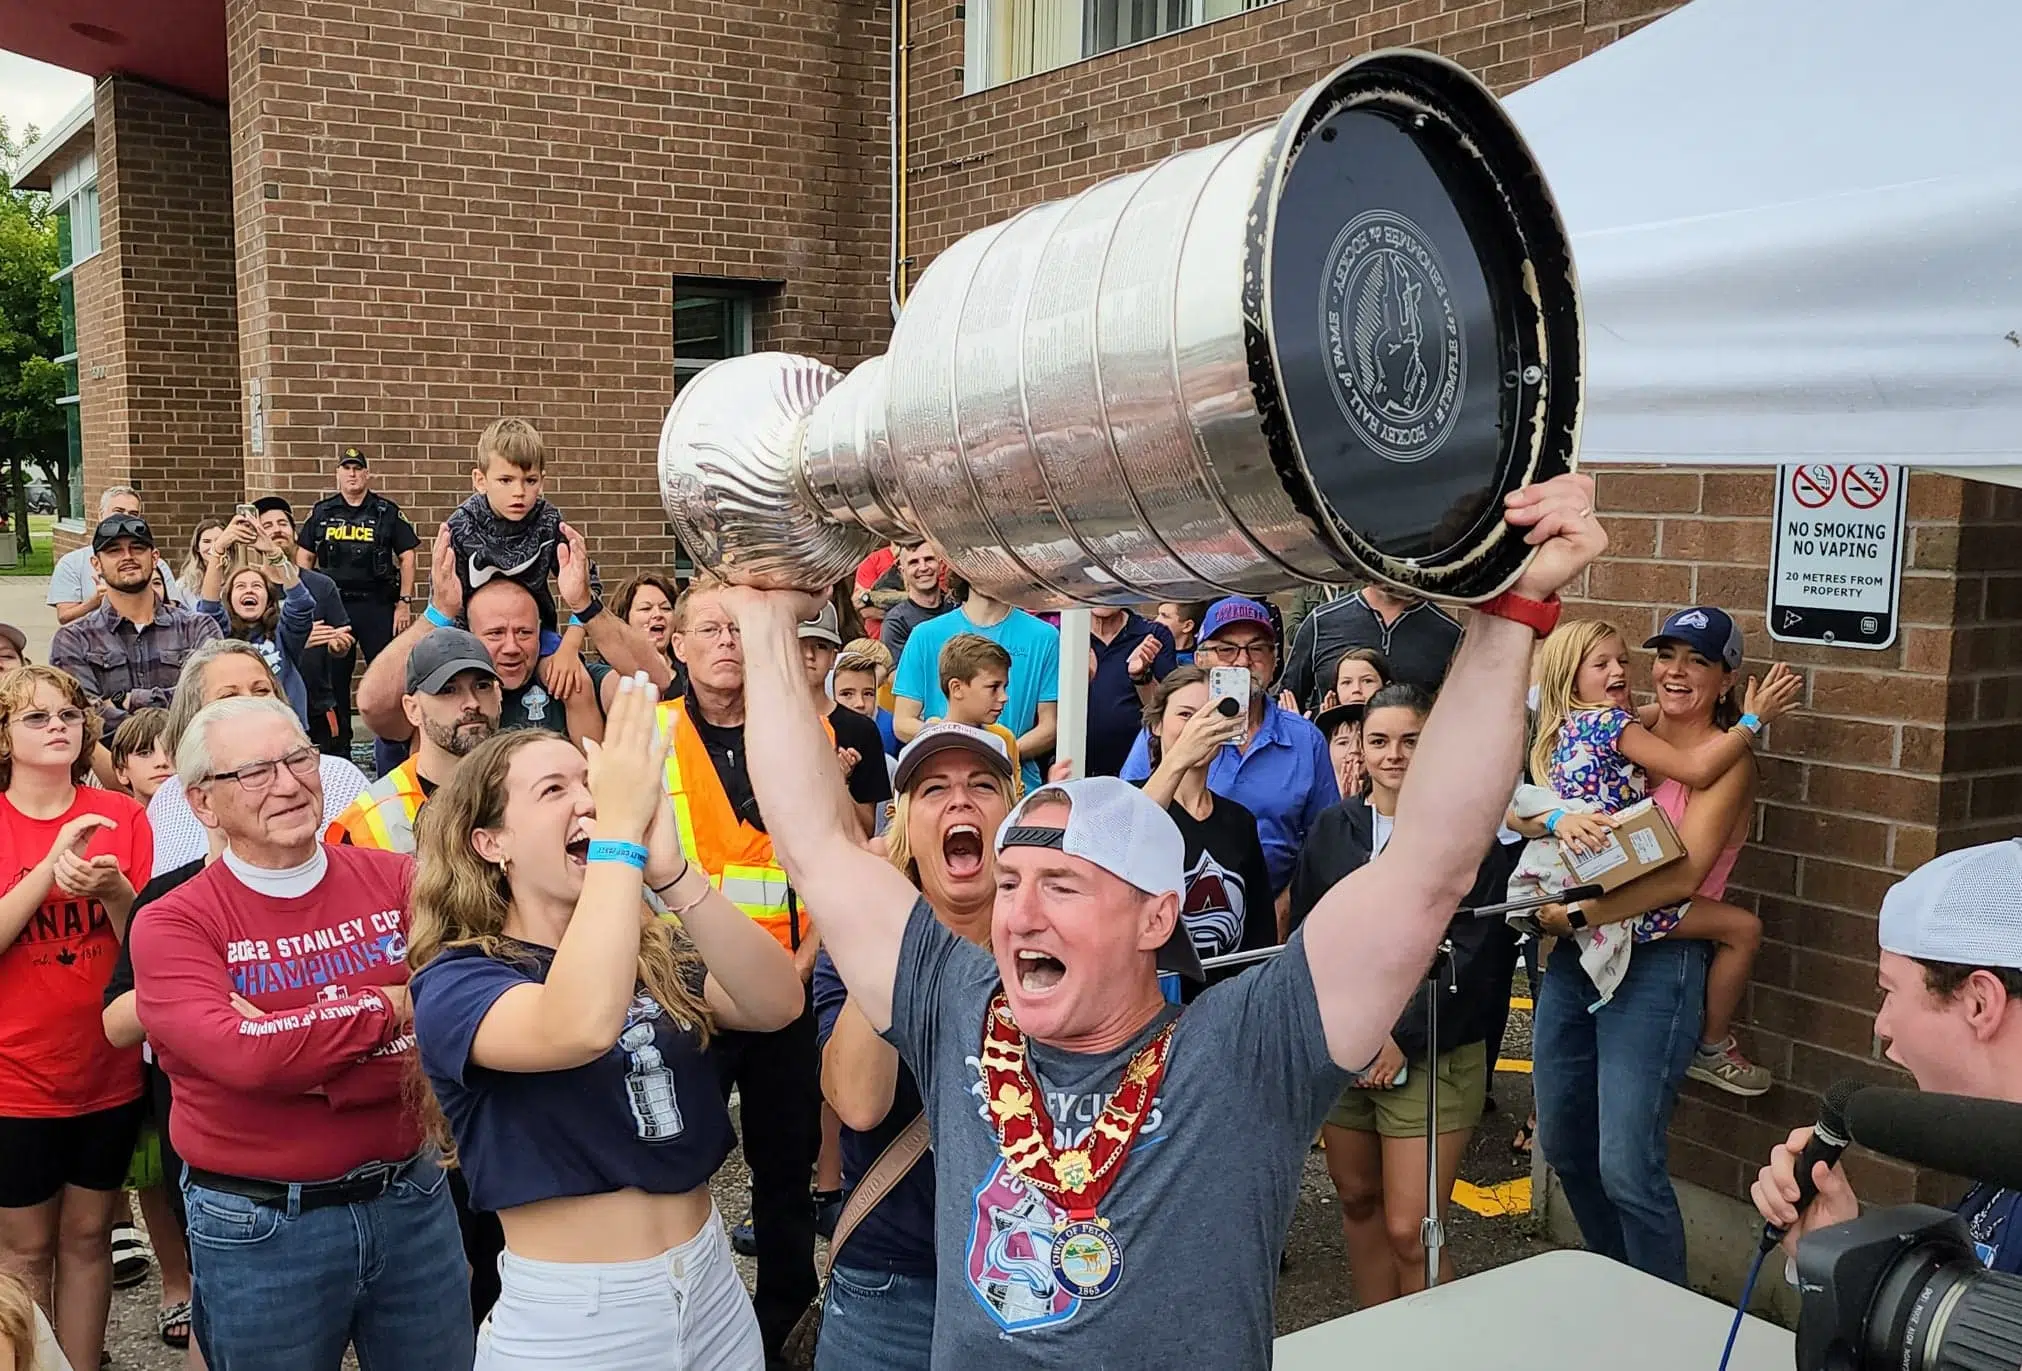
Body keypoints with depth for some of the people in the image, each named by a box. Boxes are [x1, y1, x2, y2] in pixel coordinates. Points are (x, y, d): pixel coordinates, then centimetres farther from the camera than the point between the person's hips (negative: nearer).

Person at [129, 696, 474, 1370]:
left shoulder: (397, 879, -4)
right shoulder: (173, 926, -10)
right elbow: (242, 1056, -25)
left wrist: (293, 1049, -22)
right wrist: (390, 1006, -15)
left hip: (412, 1196, 3)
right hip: (258, 1229, -2)